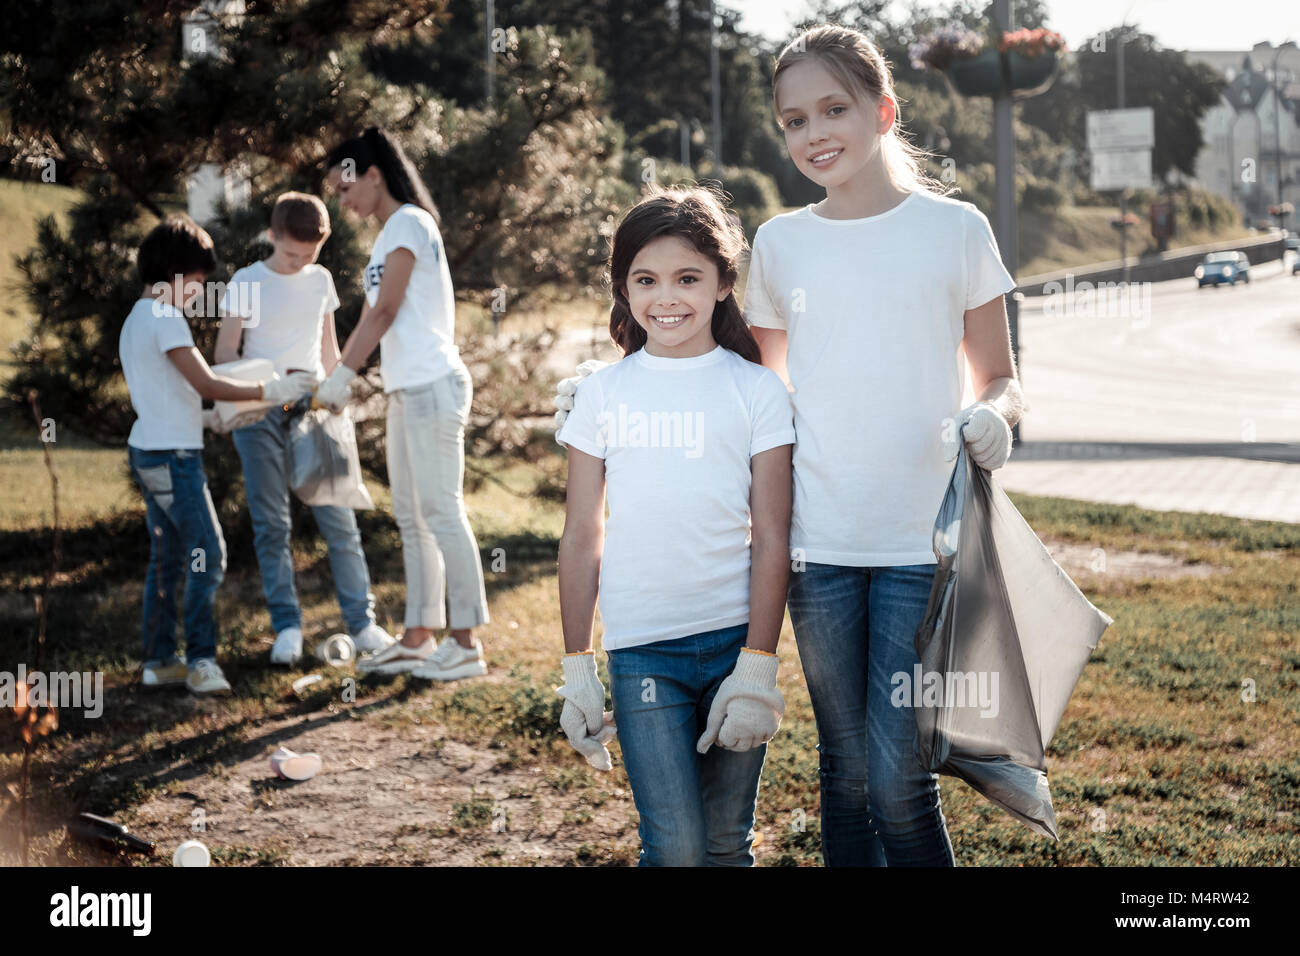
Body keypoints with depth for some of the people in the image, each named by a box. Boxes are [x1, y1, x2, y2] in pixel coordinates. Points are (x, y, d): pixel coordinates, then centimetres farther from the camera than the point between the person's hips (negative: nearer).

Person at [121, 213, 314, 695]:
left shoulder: (135, 320, 16)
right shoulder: (165, 318, -13)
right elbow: (204, 383, -18)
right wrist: (268, 391, -12)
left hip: (146, 450, 10)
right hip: (172, 453, -10)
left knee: (166, 558, 12)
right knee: (206, 553, -8)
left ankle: (159, 660, 15)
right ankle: (201, 659, -9)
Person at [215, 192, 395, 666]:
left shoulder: (321, 280, 11)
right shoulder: (246, 283, 1)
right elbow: (225, 351, 0)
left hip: (312, 407, 2)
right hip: (259, 412, -2)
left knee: (338, 517, -2)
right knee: (271, 523, -1)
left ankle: (361, 622, 2)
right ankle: (286, 626, 4)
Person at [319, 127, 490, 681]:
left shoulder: (408, 222, -8)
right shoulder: (388, 234, 20)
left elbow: (386, 311, -14)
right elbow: (370, 320, 20)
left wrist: (344, 375, -14)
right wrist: (333, 379, 15)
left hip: (432, 386, -10)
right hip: (407, 391, 10)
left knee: (442, 513, -7)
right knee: (411, 517, 11)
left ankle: (466, 644, -3)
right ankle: (417, 640, 17)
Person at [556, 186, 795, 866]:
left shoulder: (756, 390, 1)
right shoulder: (602, 395, 5)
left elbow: (771, 538, -1)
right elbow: (582, 539, 8)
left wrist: (757, 670, -7)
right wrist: (577, 671, 6)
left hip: (735, 637, 0)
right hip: (640, 649, 0)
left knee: (726, 844, 9)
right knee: (675, 847, -9)